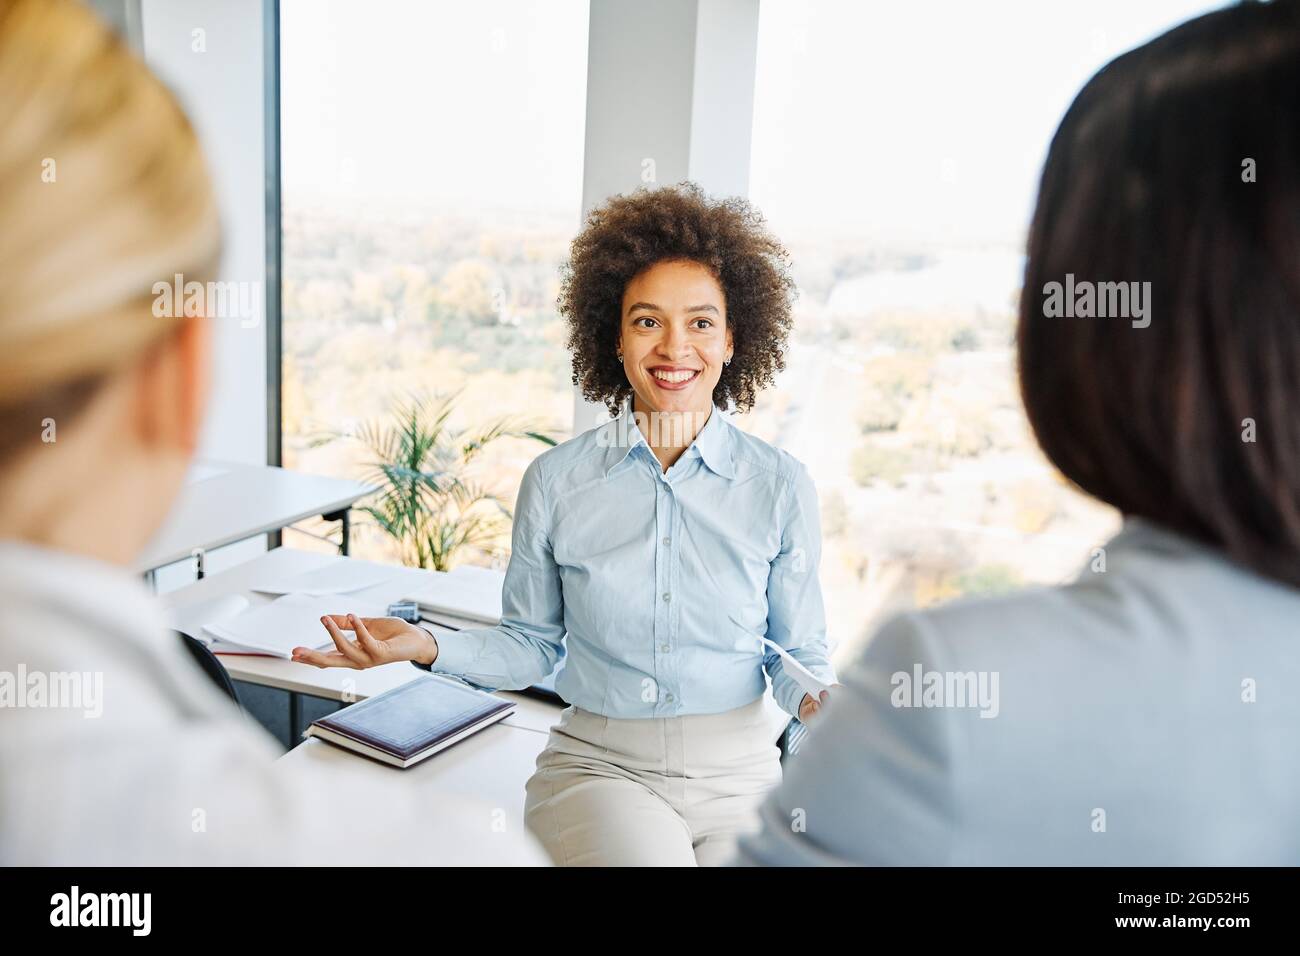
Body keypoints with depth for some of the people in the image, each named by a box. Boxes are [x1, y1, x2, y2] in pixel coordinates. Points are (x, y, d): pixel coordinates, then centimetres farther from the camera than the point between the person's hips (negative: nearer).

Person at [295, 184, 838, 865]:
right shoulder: (556, 481, -2)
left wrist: (820, 701, -17)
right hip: (599, 765, -1)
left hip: (737, 777, 1)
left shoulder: (780, 487, -3)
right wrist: (425, 648, -9)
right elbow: (532, 645, 7)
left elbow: (797, 654, 5)